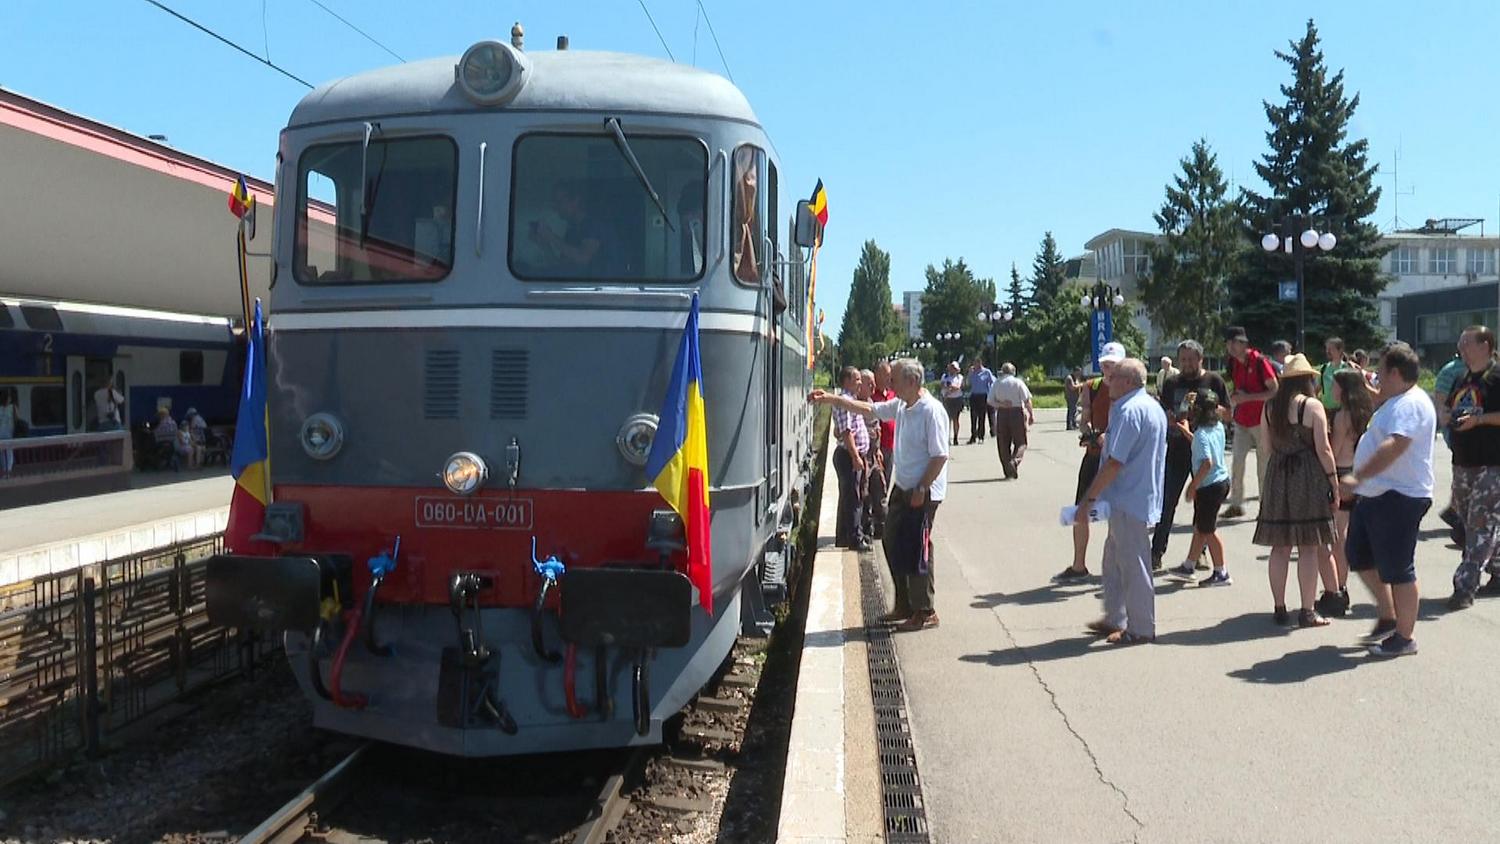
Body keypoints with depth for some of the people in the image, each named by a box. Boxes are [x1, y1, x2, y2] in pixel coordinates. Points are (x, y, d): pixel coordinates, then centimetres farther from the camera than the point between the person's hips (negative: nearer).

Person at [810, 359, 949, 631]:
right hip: (902, 489, 9)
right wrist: (830, 399, 13)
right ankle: (904, 606, 26)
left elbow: (940, 456, -21)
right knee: (894, 547, 14)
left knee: (916, 552, -3)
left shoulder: (931, 411, -19)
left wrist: (921, 490, -20)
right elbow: (867, 409, 17)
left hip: (924, 493, -9)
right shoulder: (900, 406, 7)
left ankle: (924, 612, 9)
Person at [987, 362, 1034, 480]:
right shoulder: (1018, 382, -2)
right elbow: (1027, 400, -6)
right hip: (1017, 412, -2)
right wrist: (1031, 414, -1)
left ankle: (1009, 472, 8)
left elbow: (990, 402, 1)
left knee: (1003, 444, 9)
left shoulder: (997, 383, 5)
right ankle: (1014, 460, -22)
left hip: (1002, 414, 2)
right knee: (1020, 442, 6)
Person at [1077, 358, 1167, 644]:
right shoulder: (1155, 407, 14)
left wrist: (1089, 498, -21)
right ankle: (1115, 619, 26)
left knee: (1133, 564, 0)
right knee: (1113, 560, 18)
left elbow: (1115, 462, -24)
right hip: (1145, 497, 11)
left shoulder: (1129, 411, -19)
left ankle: (1142, 628, 10)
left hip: (1129, 500, -11)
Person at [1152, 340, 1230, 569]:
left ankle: (1201, 551, 20)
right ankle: (1157, 552, 5)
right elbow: (1165, 416, 3)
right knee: (1167, 502, 0)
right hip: (1176, 450, 1)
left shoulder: (1213, 381, 2)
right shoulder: (1172, 383, 6)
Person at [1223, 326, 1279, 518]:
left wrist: (1247, 397, -21)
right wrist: (1234, 396, -1)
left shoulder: (1259, 361, -14)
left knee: (1263, 463, 1)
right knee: (1237, 461, 0)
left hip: (1261, 420, -5)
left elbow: (1274, 391, -15)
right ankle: (1236, 504, 6)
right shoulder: (1233, 363, 6)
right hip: (1241, 421, 6)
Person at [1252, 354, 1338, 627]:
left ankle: (1280, 608, 12)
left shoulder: (1269, 407, 7)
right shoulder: (1312, 406, -8)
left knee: (1280, 546, 8)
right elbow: (1323, 449, -9)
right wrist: (1334, 481, -3)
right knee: (1309, 547, 0)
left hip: (1276, 475, 4)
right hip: (1308, 477, -4)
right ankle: (1307, 611, 1)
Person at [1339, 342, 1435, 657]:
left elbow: (1394, 446, -32)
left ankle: (1405, 637, 8)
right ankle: (1388, 618, 29)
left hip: (1399, 498, -11)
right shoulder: (1397, 402, 16)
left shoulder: (1410, 404, -18)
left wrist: (1359, 477, -35)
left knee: (1397, 570, -2)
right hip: (1374, 495, 11)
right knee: (1360, 557, 17)